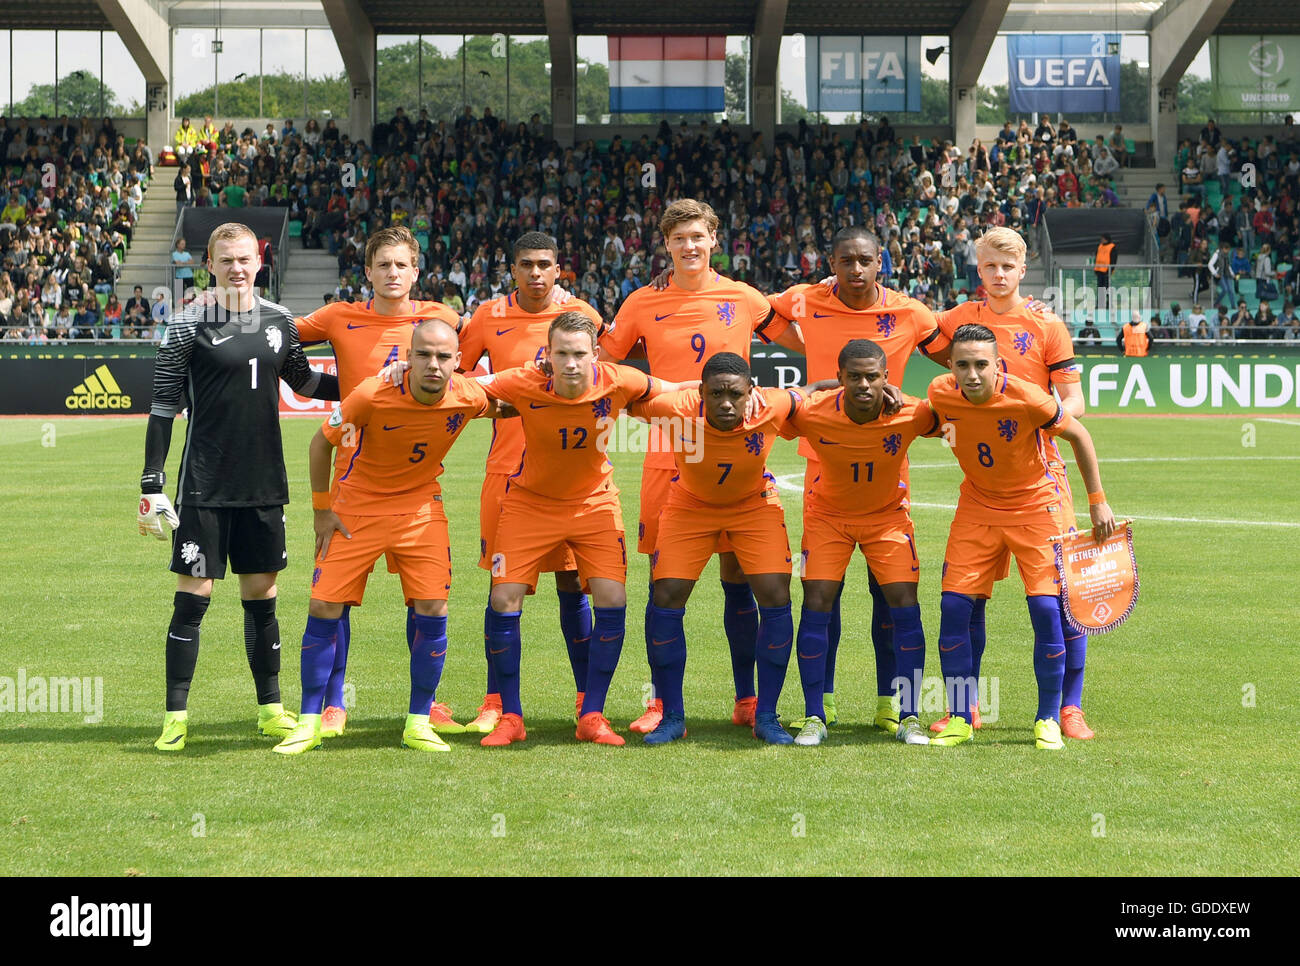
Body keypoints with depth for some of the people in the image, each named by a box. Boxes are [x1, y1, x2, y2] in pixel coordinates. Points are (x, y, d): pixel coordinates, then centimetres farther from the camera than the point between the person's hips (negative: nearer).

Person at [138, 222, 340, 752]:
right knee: (193, 597, -4)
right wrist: (152, 484, -9)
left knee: (261, 596, 10)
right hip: (204, 487, -4)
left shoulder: (280, 321, 7)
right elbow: (163, 406, -5)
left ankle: (271, 709, 20)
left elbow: (302, 380, 24)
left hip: (265, 486, 4)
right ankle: (176, 716, 3)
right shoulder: (188, 324, -6)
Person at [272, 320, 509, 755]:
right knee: (323, 609, -5)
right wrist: (322, 510, -5)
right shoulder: (372, 396, -25)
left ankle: (418, 723, 7)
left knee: (432, 612, -7)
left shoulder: (469, 396, -17)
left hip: (421, 509, 2)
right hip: (356, 507, -2)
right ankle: (309, 722, 9)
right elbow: (322, 442, -8)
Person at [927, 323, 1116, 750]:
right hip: (976, 508, 3)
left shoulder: (1026, 399, -27)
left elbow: (1078, 436, -10)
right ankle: (960, 719, 6)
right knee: (954, 605, -6)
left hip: (1034, 507, -3)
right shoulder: (941, 394, -15)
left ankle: (1048, 720, 5)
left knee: (1046, 609, -11)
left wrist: (1098, 502, -6)